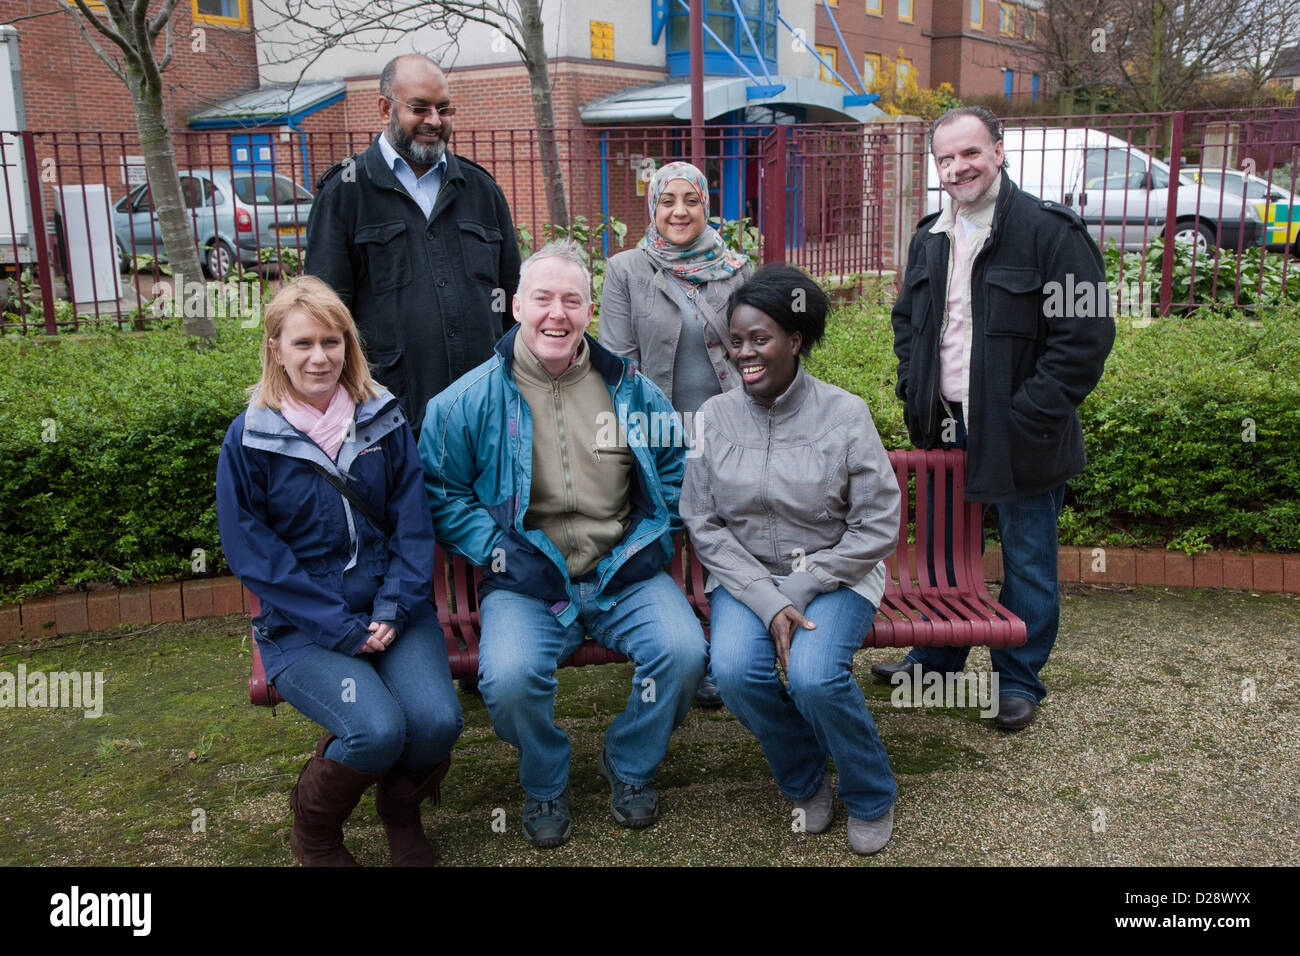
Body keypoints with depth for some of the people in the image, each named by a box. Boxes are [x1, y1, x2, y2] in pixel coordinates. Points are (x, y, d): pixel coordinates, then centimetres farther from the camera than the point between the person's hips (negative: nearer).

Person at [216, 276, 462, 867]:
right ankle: (313, 833, 7)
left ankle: (401, 811, 12)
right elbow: (253, 555, -5)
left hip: (391, 608, 3)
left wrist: (393, 609, -10)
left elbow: (413, 523, 4)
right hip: (303, 626, -2)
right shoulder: (249, 439, -1)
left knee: (436, 720, -22)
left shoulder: (383, 419, 6)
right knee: (376, 730, -26)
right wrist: (343, 628, -12)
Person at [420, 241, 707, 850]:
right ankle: (545, 784, 7)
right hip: (526, 580, -2)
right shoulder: (471, 399, -1)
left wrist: (657, 538, 6)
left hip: (624, 572, 2)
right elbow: (441, 492, 3)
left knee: (683, 650, -23)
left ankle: (629, 765, 11)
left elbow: (676, 463, 18)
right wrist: (499, 552, -7)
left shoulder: (628, 387, 6)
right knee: (509, 677, -29)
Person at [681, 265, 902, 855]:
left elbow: (878, 527, -7)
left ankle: (871, 798, 5)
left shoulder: (844, 414, -8)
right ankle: (805, 783, 6)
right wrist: (768, 602, -15)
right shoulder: (714, 418, -1)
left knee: (814, 676, -29)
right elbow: (704, 526, -3)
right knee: (735, 671, -26)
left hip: (834, 574, -2)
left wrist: (798, 592, -13)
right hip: (745, 576, 2)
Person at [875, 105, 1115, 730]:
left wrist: (1029, 416, -19)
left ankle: (1018, 679, 24)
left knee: (1027, 562, 7)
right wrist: (914, 389, 8)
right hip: (945, 430, 6)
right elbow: (907, 319, 22)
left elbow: (1087, 334, -16)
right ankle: (937, 659, 38)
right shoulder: (930, 238, 9)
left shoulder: (1050, 230, -13)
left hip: (1018, 437, -6)